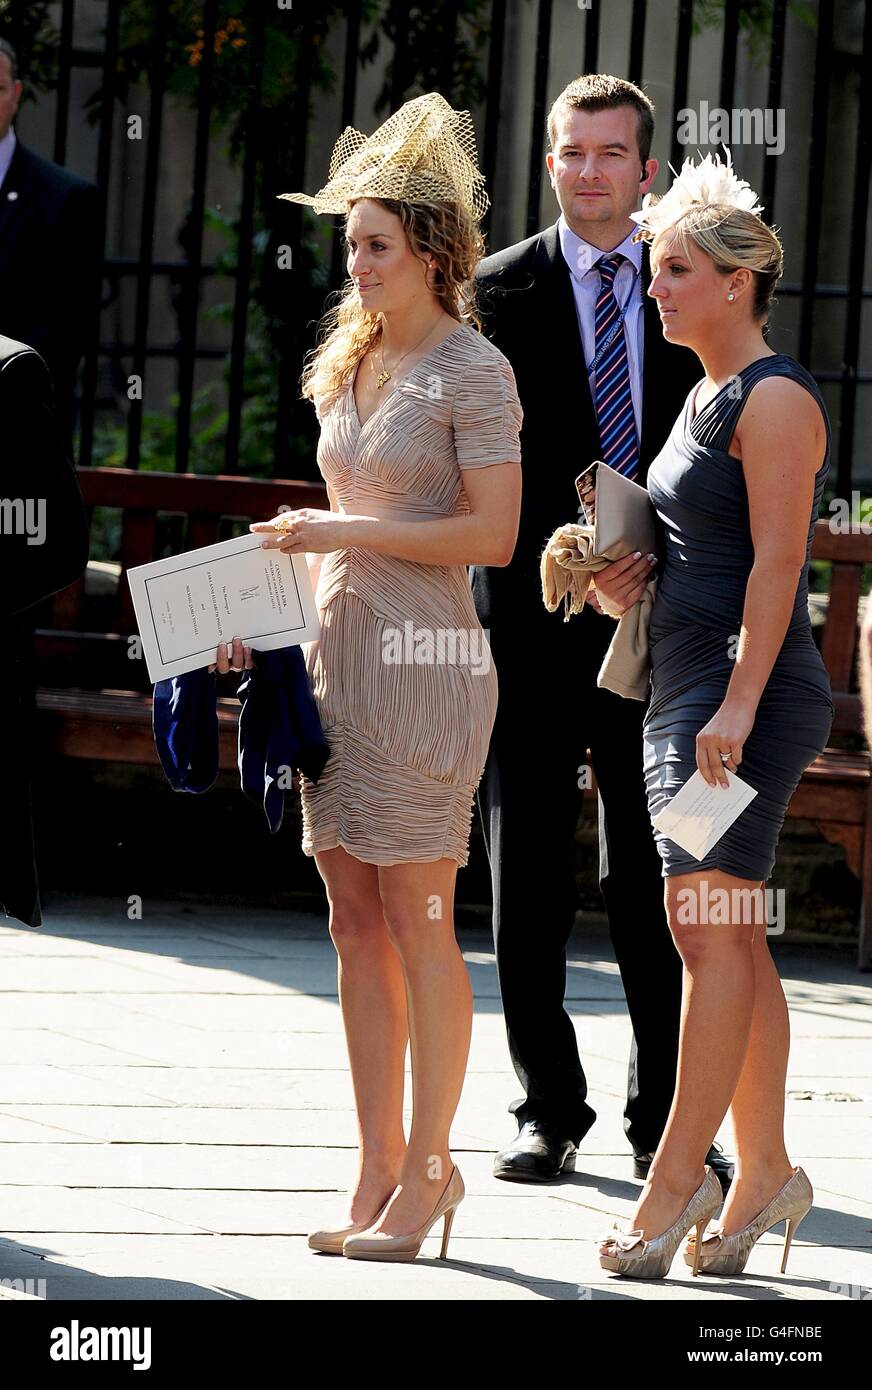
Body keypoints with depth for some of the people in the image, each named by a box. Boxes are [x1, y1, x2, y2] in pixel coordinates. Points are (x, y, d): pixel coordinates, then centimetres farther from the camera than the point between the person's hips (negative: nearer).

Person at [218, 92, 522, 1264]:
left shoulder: (472, 371, -7)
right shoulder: (351, 365, 15)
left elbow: (493, 533, -13)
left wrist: (346, 533, -15)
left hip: (426, 658, -7)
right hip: (342, 652, 7)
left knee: (417, 924, -5)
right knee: (355, 924, 6)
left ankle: (429, 1169, 2)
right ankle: (380, 1168, 10)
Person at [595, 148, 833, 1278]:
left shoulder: (774, 399, -10)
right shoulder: (707, 398, 19)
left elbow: (776, 561, -17)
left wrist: (738, 705, -23)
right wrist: (629, 582, 9)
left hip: (752, 690, -10)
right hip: (687, 689, 10)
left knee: (709, 929, -11)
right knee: (728, 937, 10)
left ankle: (677, 1175, -11)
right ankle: (762, 1170, 14)